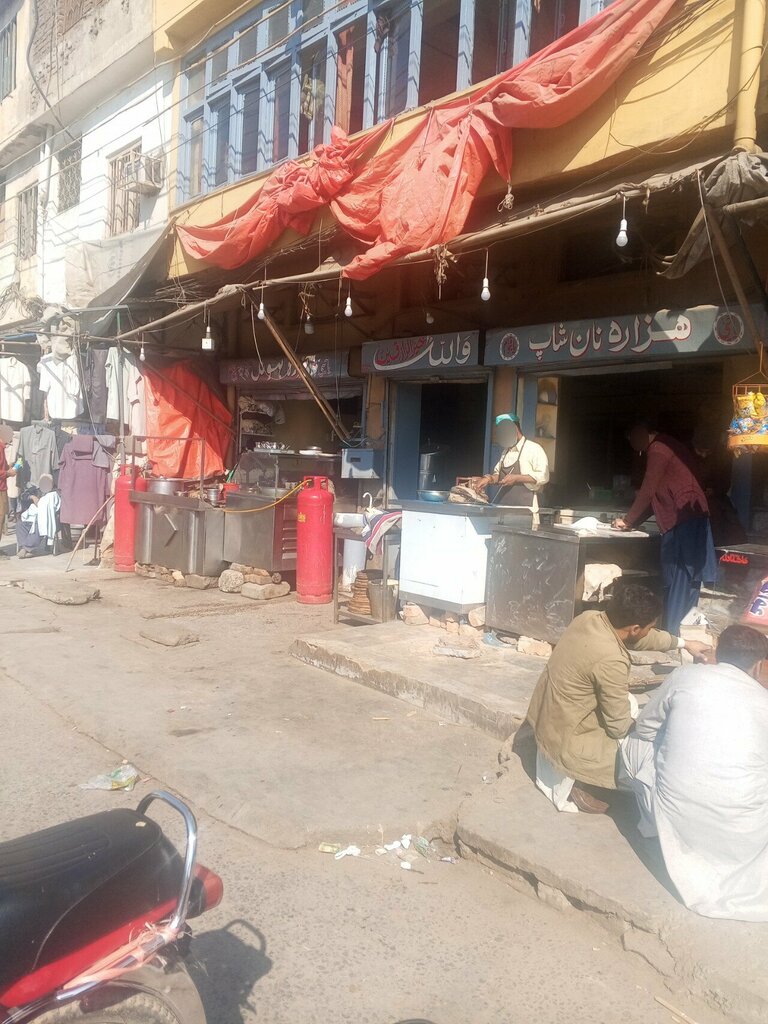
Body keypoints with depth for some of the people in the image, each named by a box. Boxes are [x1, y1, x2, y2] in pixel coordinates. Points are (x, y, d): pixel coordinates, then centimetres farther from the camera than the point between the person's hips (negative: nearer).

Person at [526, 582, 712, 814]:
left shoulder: (588, 618, -5)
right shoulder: (611, 661, -28)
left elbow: (640, 638, 15)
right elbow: (620, 727, -17)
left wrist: (683, 643, 24)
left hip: (544, 715, 8)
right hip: (564, 739, -8)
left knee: (627, 702, 20)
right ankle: (569, 785, 9)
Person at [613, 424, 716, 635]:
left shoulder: (658, 449, -5)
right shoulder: (670, 447, 25)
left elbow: (648, 491, -6)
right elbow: (659, 496, 27)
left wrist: (627, 520, 6)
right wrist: (632, 523, 25)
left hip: (682, 522, -10)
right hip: (692, 520, 10)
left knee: (678, 582, -7)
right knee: (688, 581, 8)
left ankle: (670, 635, -5)